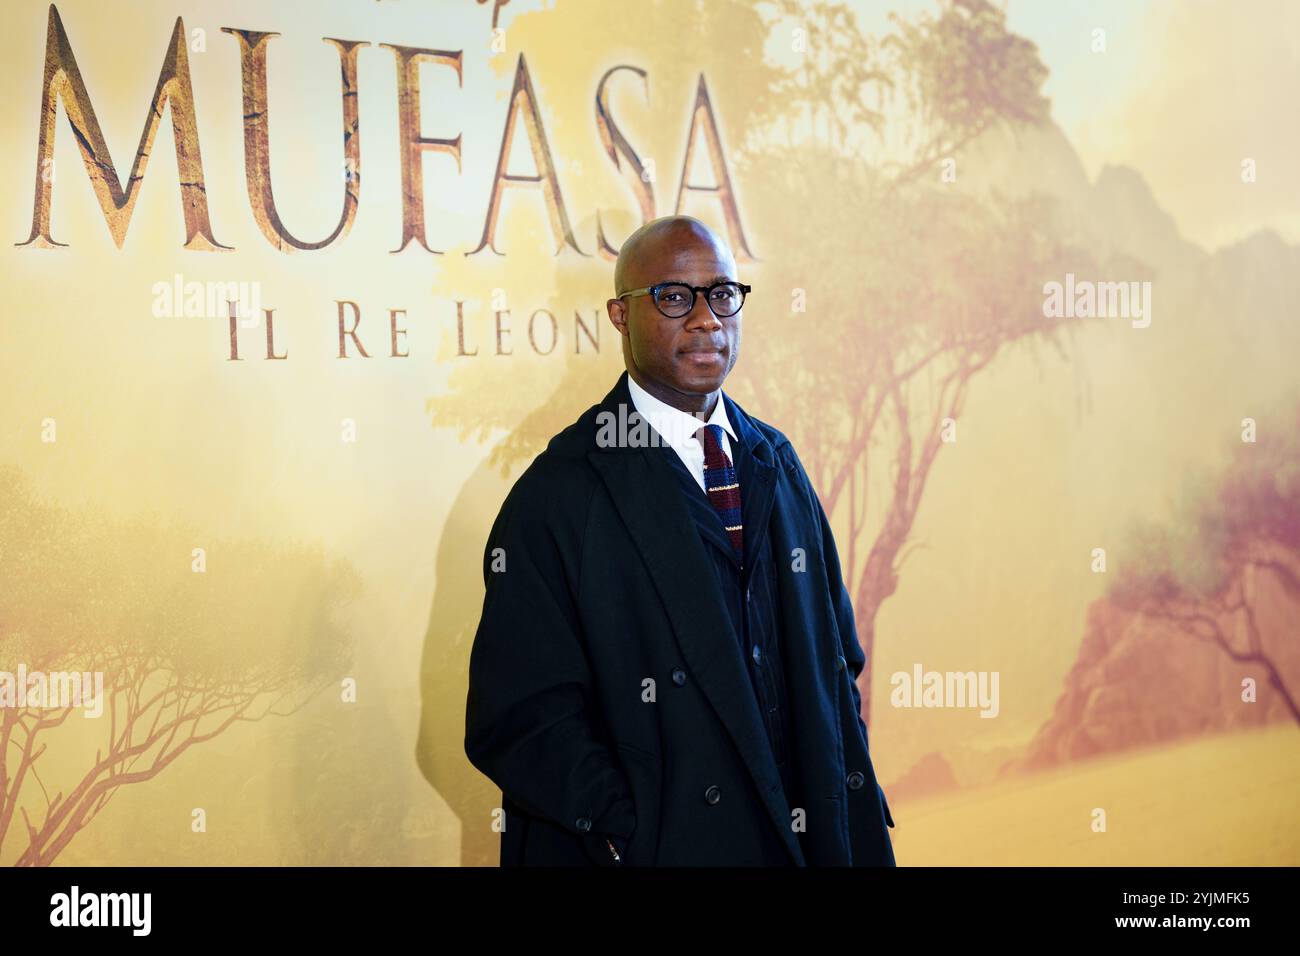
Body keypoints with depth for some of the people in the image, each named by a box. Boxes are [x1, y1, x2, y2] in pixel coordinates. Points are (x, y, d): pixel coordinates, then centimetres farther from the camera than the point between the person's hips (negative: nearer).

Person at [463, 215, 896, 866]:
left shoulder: (776, 461, 8)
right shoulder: (556, 494, -12)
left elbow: (834, 659, 10)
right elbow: (520, 719, -15)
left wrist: (857, 829, 1)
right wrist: (633, 838, -24)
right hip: (649, 846, -5)